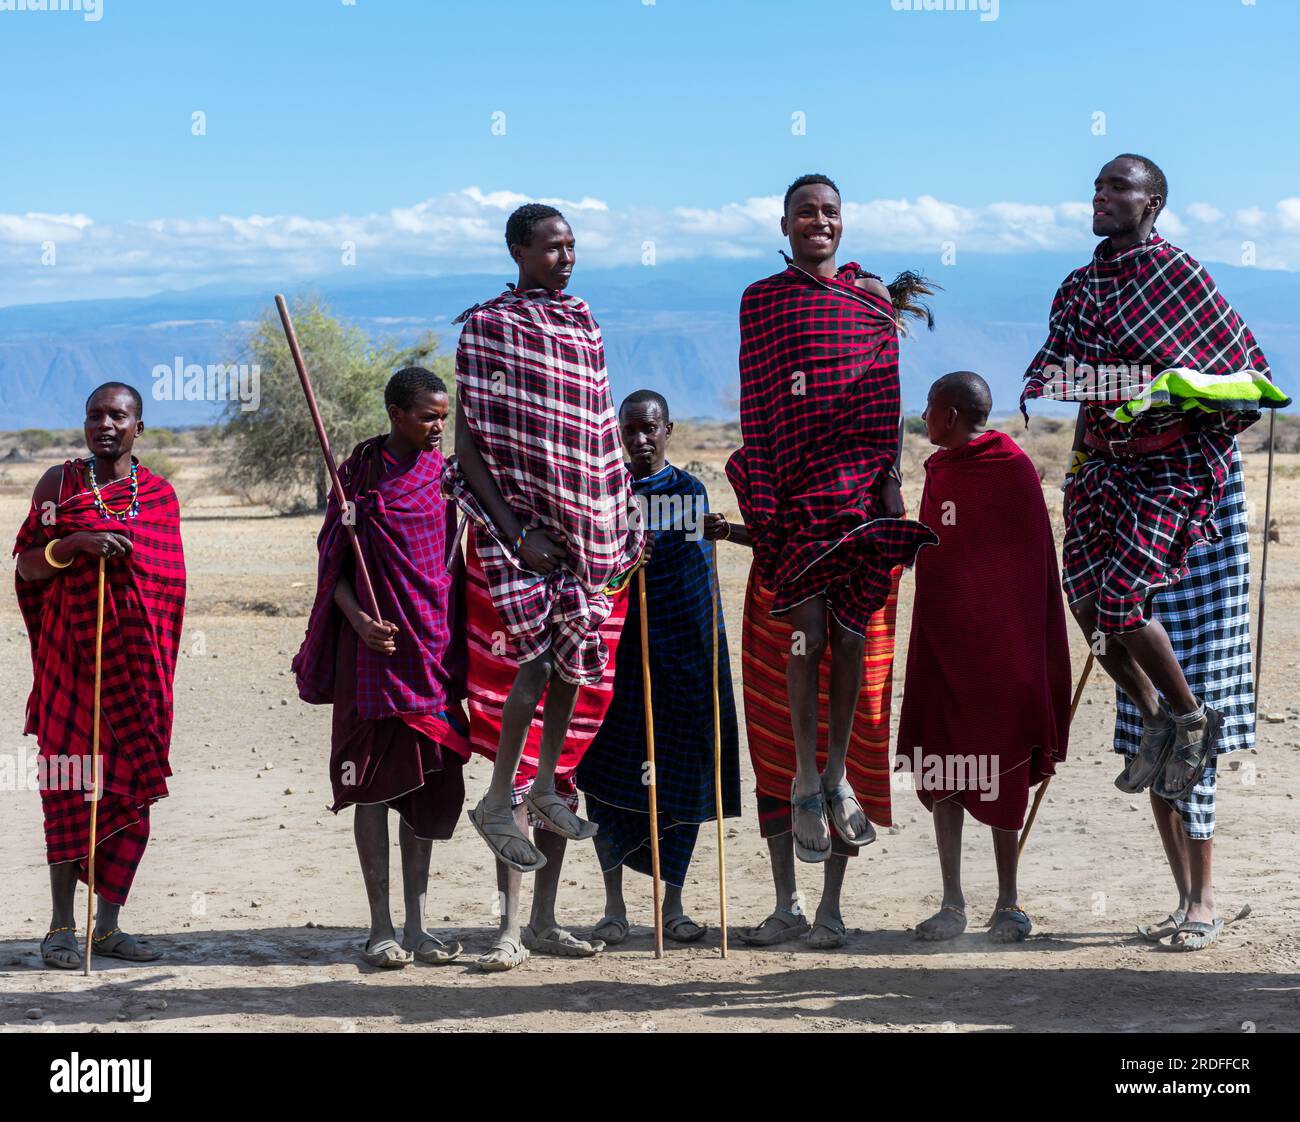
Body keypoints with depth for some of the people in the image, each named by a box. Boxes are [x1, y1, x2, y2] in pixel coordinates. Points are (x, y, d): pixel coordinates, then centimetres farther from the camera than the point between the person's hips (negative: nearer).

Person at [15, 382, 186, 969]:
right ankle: (61, 926, 4)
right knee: (72, 781, -4)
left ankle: (108, 925, 10)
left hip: (139, 655, 3)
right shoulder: (59, 483, 4)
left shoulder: (160, 492, 10)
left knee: (131, 785, 2)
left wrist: (161, 661, 11)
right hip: (73, 650, -3)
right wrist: (76, 542, -17)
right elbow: (27, 566, 1)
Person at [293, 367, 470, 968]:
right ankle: (381, 927, 5)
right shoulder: (361, 471, -2)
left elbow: (459, 559, 14)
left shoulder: (443, 474, 9)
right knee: (374, 779, -1)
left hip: (435, 645, 4)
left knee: (428, 781, 6)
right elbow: (334, 559, -3)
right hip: (376, 647, -4)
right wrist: (359, 620, -18)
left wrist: (458, 644, 6)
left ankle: (417, 924, 13)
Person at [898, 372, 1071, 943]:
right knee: (942, 771, 3)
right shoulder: (938, 471, 12)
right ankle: (952, 904, 8)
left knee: (1001, 776, 1)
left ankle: (1008, 905, 9)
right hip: (940, 641, 6)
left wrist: (1027, 651, -10)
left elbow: (1033, 562, -7)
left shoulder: (1013, 468, -6)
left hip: (997, 643, -6)